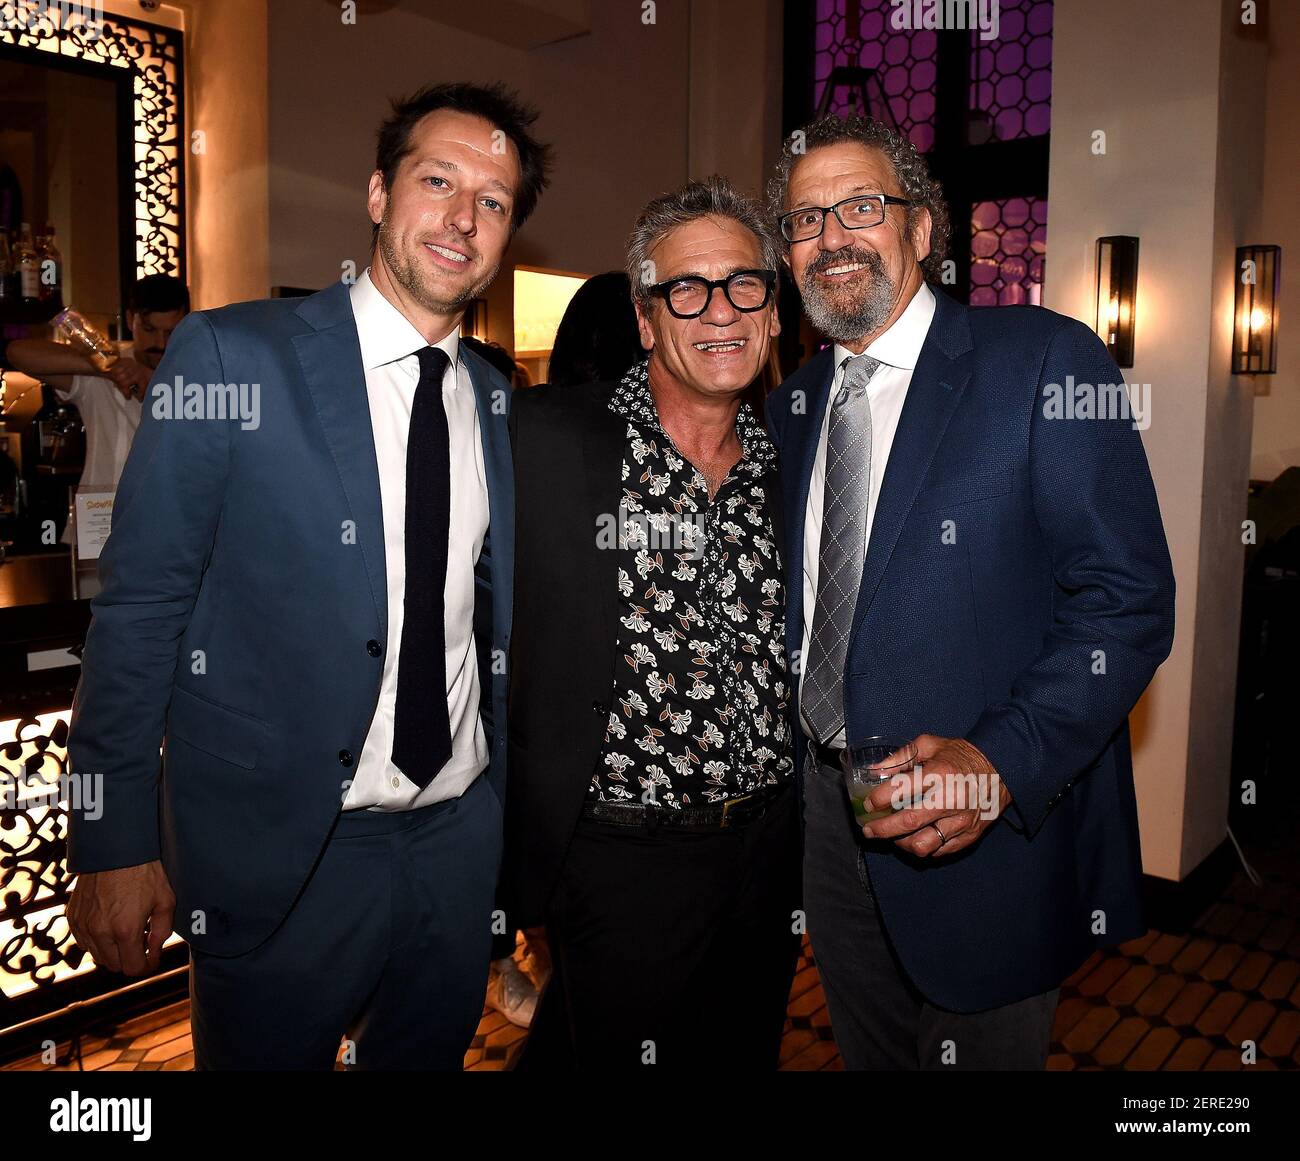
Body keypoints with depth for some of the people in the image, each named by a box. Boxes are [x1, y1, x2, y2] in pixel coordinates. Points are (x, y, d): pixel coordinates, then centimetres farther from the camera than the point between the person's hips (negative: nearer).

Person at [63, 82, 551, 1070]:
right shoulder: (229, 354, -10)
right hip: (280, 847, -4)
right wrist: (116, 846, -9)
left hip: (461, 835, 5)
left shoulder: (498, 404, 4)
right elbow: (139, 606, -10)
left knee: (432, 1053, 23)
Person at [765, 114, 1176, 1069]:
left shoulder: (1046, 362, -11)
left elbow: (1129, 600, -16)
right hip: (830, 812, 6)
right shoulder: (791, 407, 8)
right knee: (869, 1051, 23)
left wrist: (999, 764, -26)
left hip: (996, 829, -5)